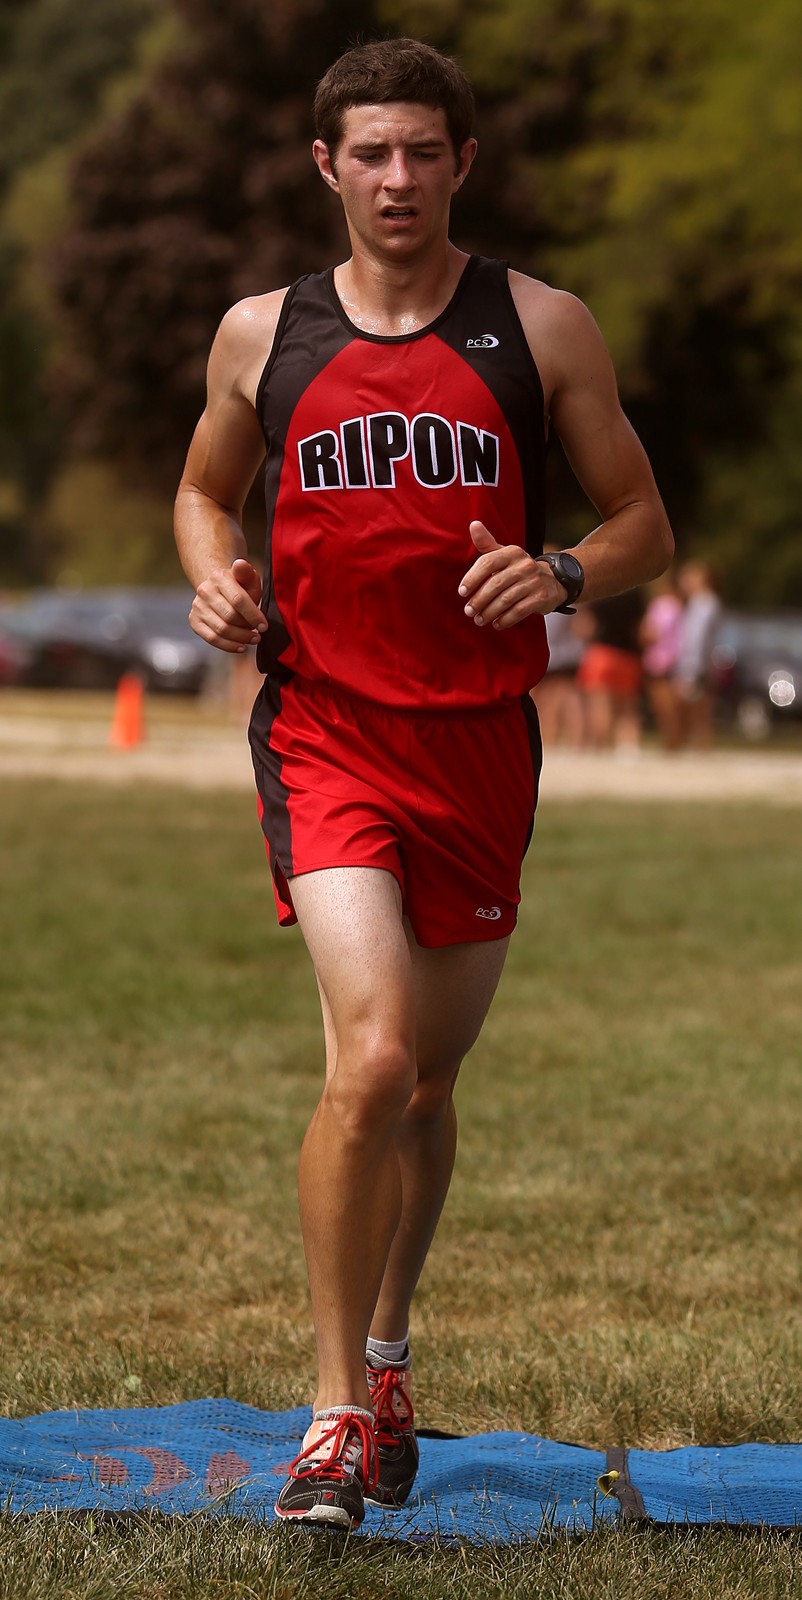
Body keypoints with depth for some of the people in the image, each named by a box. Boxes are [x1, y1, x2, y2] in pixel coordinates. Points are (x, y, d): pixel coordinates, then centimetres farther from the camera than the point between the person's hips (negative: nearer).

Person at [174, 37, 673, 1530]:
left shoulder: (542, 328, 4)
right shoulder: (261, 334, 6)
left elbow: (643, 526, 8)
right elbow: (204, 490, 22)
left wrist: (559, 574, -14)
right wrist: (217, 579, -1)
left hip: (482, 741, 2)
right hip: (324, 732, -2)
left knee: (429, 1078, 14)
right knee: (371, 1057, -20)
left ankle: (388, 1356, 37)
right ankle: (337, 1410, -10)